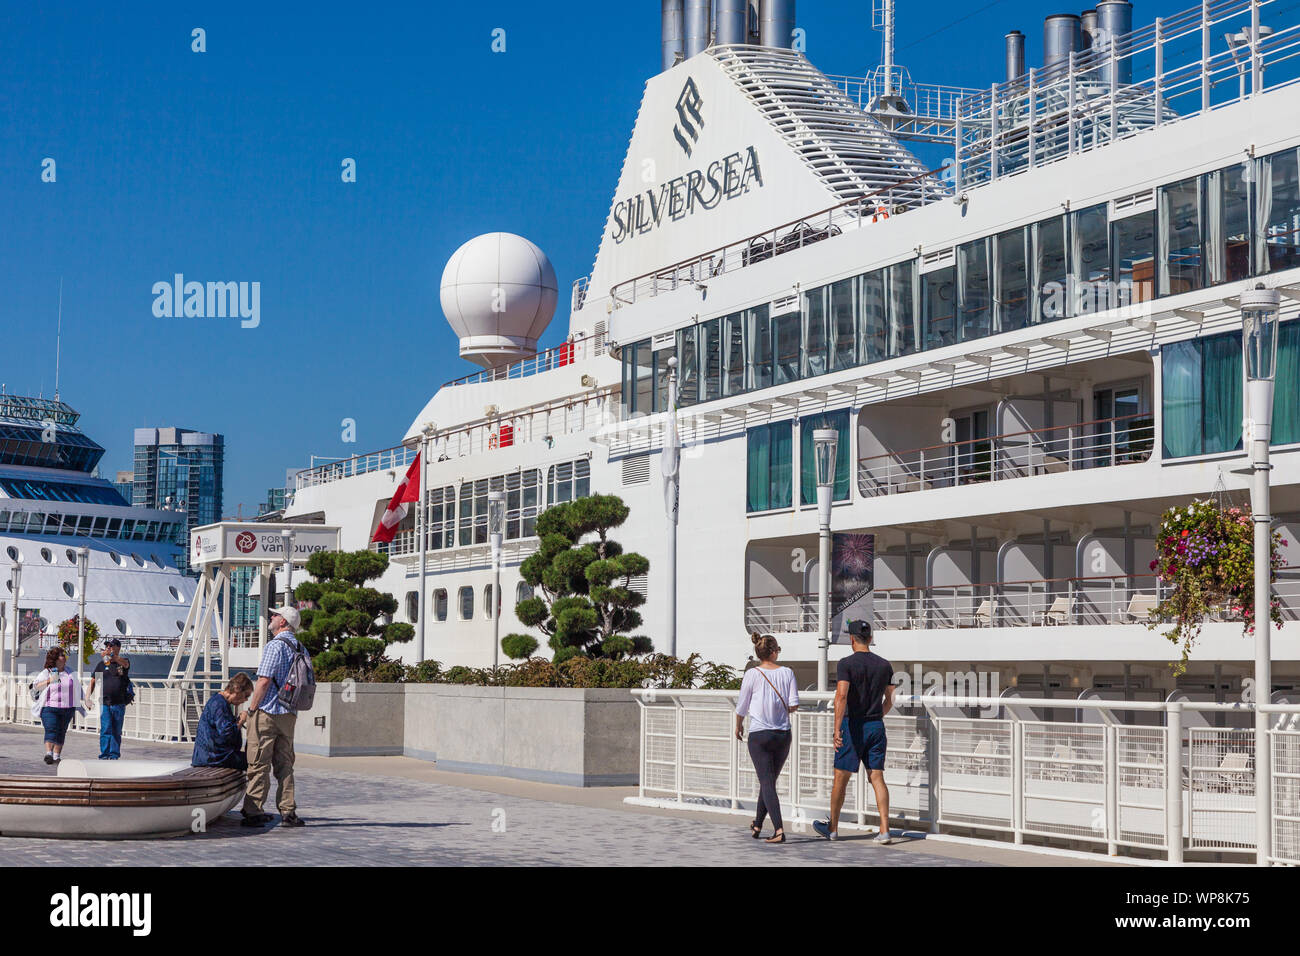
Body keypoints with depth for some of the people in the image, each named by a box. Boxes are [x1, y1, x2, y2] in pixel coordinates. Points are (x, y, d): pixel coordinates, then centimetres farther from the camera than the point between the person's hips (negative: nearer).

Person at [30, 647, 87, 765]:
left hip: (67, 708, 4)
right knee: (51, 730, -16)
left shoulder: (69, 672, 13)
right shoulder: (46, 673, 0)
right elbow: (35, 686, -5)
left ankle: (57, 756, 13)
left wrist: (81, 700, 19)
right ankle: (48, 753, -24)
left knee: (61, 732, 6)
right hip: (49, 708, -4)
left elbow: (76, 687, 23)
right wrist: (50, 681, -16)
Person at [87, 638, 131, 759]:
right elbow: (93, 681, 13)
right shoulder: (102, 664, 11)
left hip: (119, 704, 0)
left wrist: (112, 656, -40)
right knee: (105, 730, -9)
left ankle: (114, 755, 11)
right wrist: (88, 696, -2)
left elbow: (124, 663, -21)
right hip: (104, 703, 0)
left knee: (116, 731, 4)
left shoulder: (124, 662, 5)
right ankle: (104, 754, -9)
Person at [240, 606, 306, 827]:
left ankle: (253, 813, -3)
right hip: (289, 715, 7)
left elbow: (264, 681, -16)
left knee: (259, 765, -4)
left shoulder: (275, 646, -12)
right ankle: (288, 812, 7)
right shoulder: (300, 649, 12)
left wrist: (250, 710, -10)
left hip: (266, 713, -7)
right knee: (284, 765, 10)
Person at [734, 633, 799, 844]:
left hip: (759, 734, -3)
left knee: (767, 783, -4)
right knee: (769, 781, 17)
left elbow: (742, 707, 0)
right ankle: (757, 825, 30)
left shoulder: (752, 674, -6)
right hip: (783, 734, 3)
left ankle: (779, 830, -17)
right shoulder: (787, 672, -1)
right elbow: (794, 705, -4)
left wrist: (738, 726, 19)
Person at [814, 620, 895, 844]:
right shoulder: (885, 665, 7)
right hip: (876, 726, 4)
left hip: (853, 726, -4)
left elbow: (841, 696, -23)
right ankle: (884, 830, -9)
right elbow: (889, 701, 17)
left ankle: (833, 827, 21)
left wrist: (837, 730, -28)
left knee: (841, 778, 8)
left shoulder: (846, 664, -10)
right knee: (876, 778, 2)